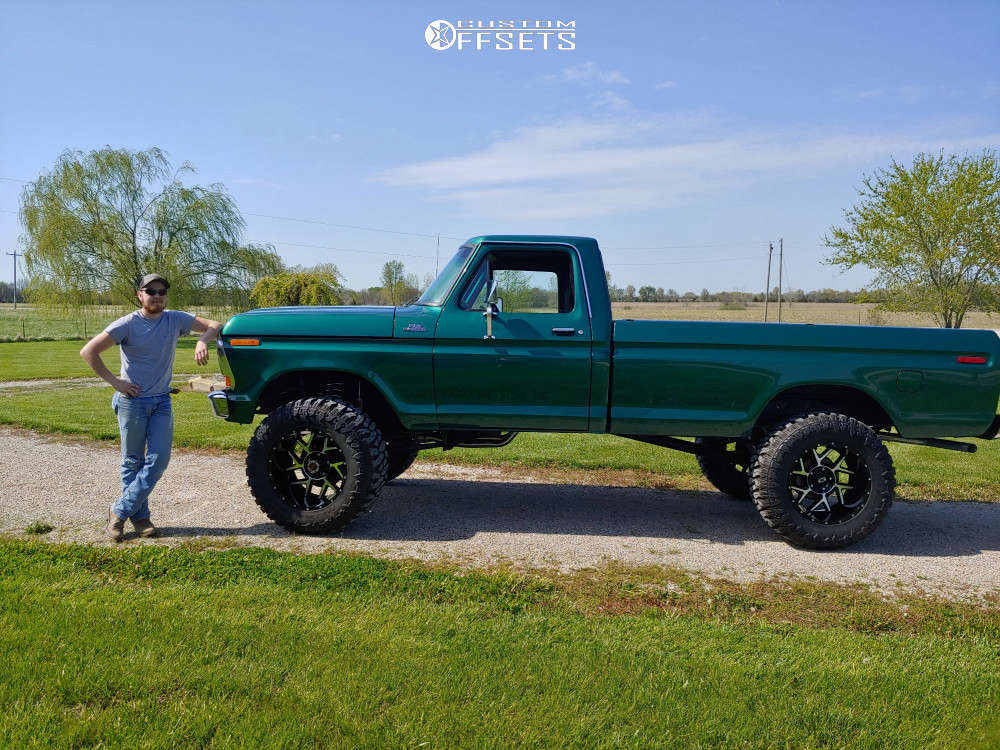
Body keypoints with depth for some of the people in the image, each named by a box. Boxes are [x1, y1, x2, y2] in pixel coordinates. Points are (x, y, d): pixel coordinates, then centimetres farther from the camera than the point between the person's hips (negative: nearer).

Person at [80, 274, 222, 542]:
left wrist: (202, 341, -19)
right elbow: (88, 352, -10)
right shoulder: (128, 324, -9)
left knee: (159, 460, -3)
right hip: (132, 401, -3)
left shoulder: (175, 319, 1)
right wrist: (114, 381, -13)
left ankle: (120, 511, 8)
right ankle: (139, 516, 18)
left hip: (162, 401, 3)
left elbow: (214, 326, 2)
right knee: (133, 462, 6)